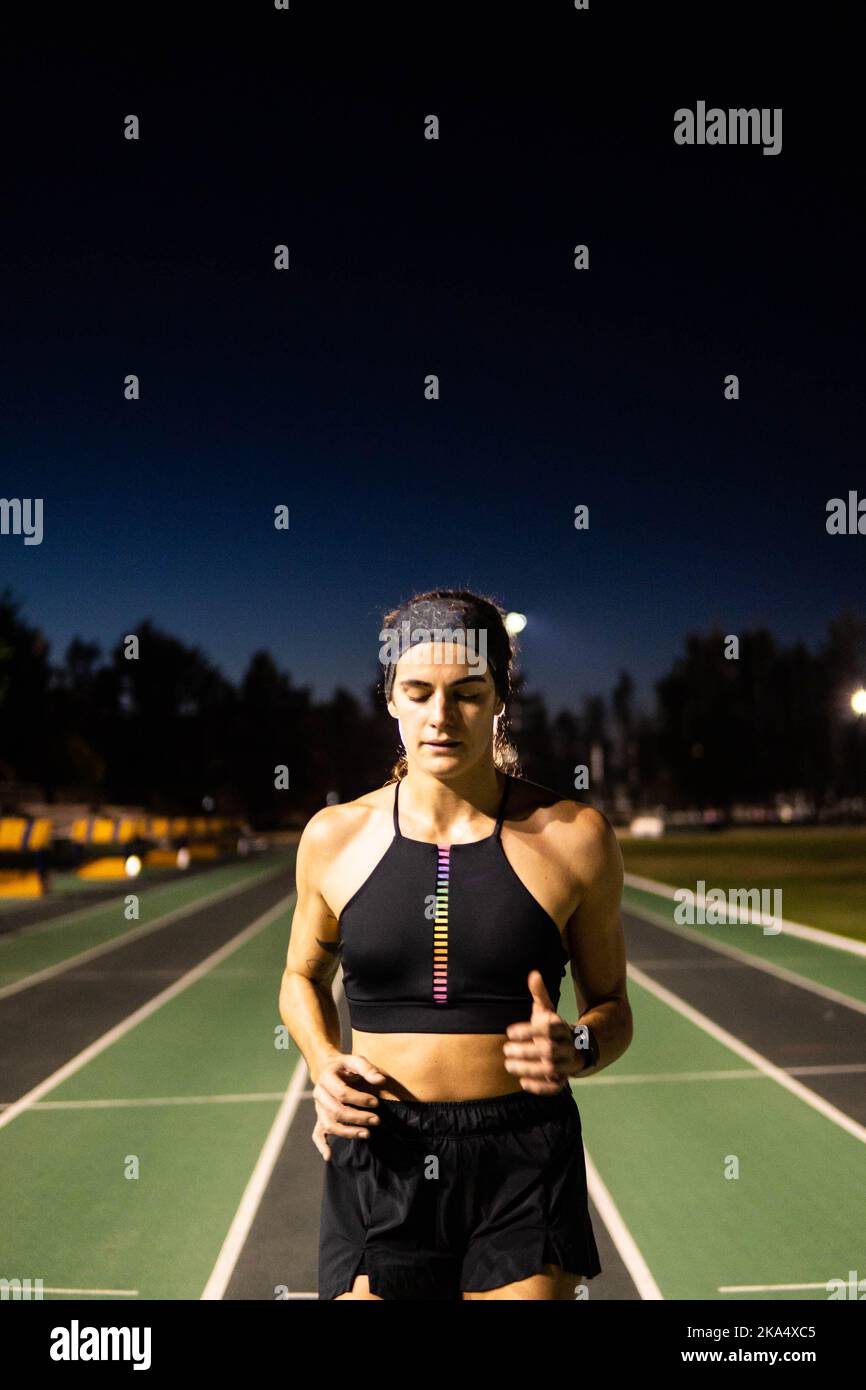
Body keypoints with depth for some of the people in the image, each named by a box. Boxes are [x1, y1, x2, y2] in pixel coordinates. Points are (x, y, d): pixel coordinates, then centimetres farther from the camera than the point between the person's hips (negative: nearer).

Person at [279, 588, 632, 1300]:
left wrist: (577, 1050, -14)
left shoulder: (573, 837, -4)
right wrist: (324, 1066, -2)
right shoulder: (335, 837, 0)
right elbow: (303, 977, 17)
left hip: (525, 1168, -1)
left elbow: (611, 1004, 7)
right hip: (378, 1162, 1)